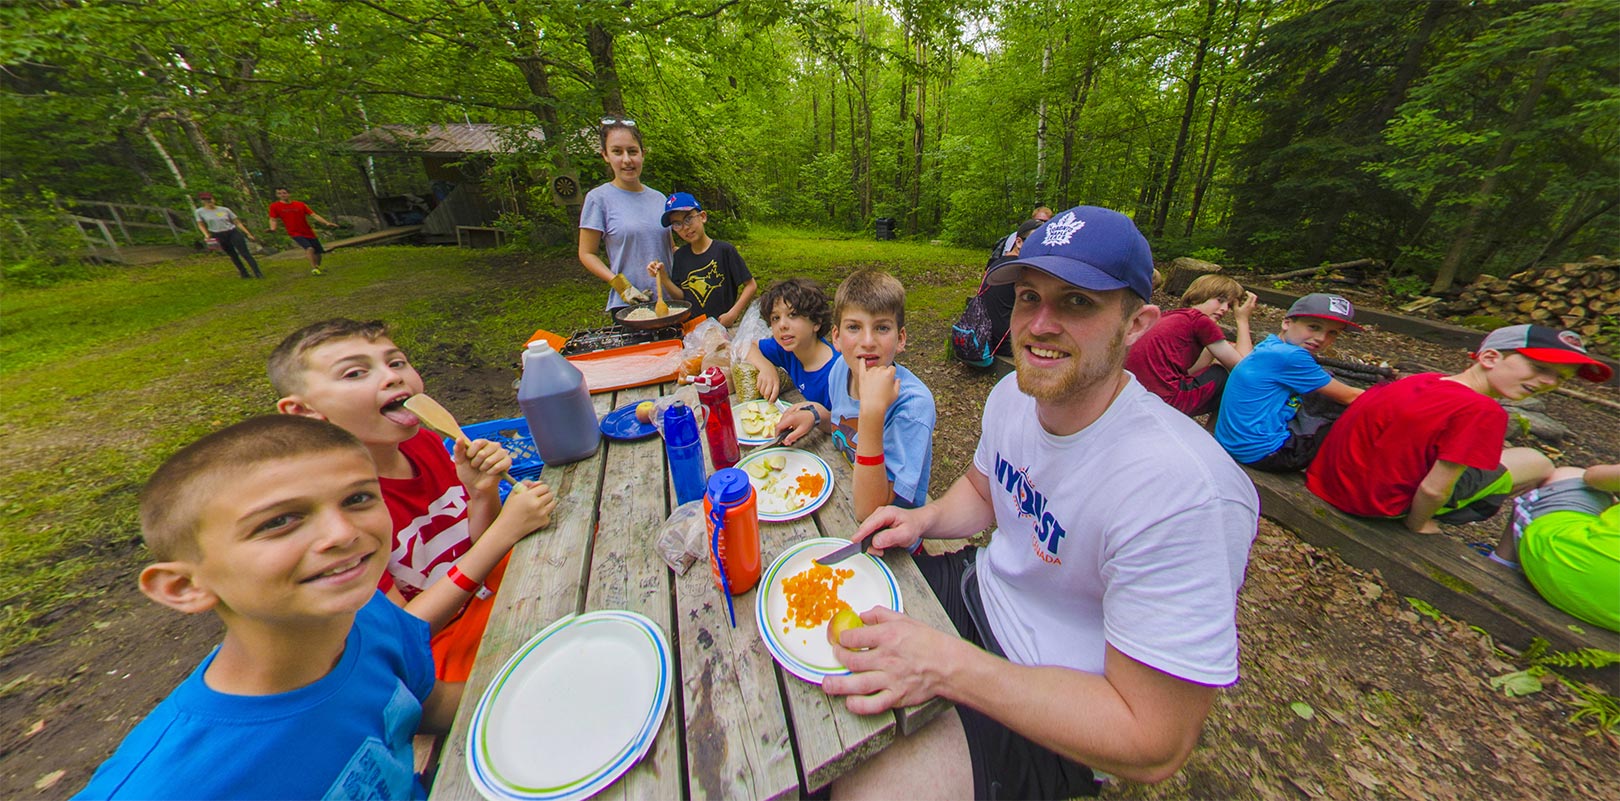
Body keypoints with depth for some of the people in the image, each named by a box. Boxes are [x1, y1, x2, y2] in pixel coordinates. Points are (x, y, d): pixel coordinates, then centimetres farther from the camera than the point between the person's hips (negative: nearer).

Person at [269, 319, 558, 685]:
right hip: (442, 657, -6)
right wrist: (505, 530, -30)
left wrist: (483, 494, -18)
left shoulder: (425, 442, -6)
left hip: (491, 593, 6)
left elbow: (475, 548, 4)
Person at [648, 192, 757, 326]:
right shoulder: (680, 255, 8)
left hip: (723, 325, -3)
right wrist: (663, 278, -10)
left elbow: (751, 285, -5)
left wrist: (733, 314, -13)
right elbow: (681, 296, 6)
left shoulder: (724, 250, -6)